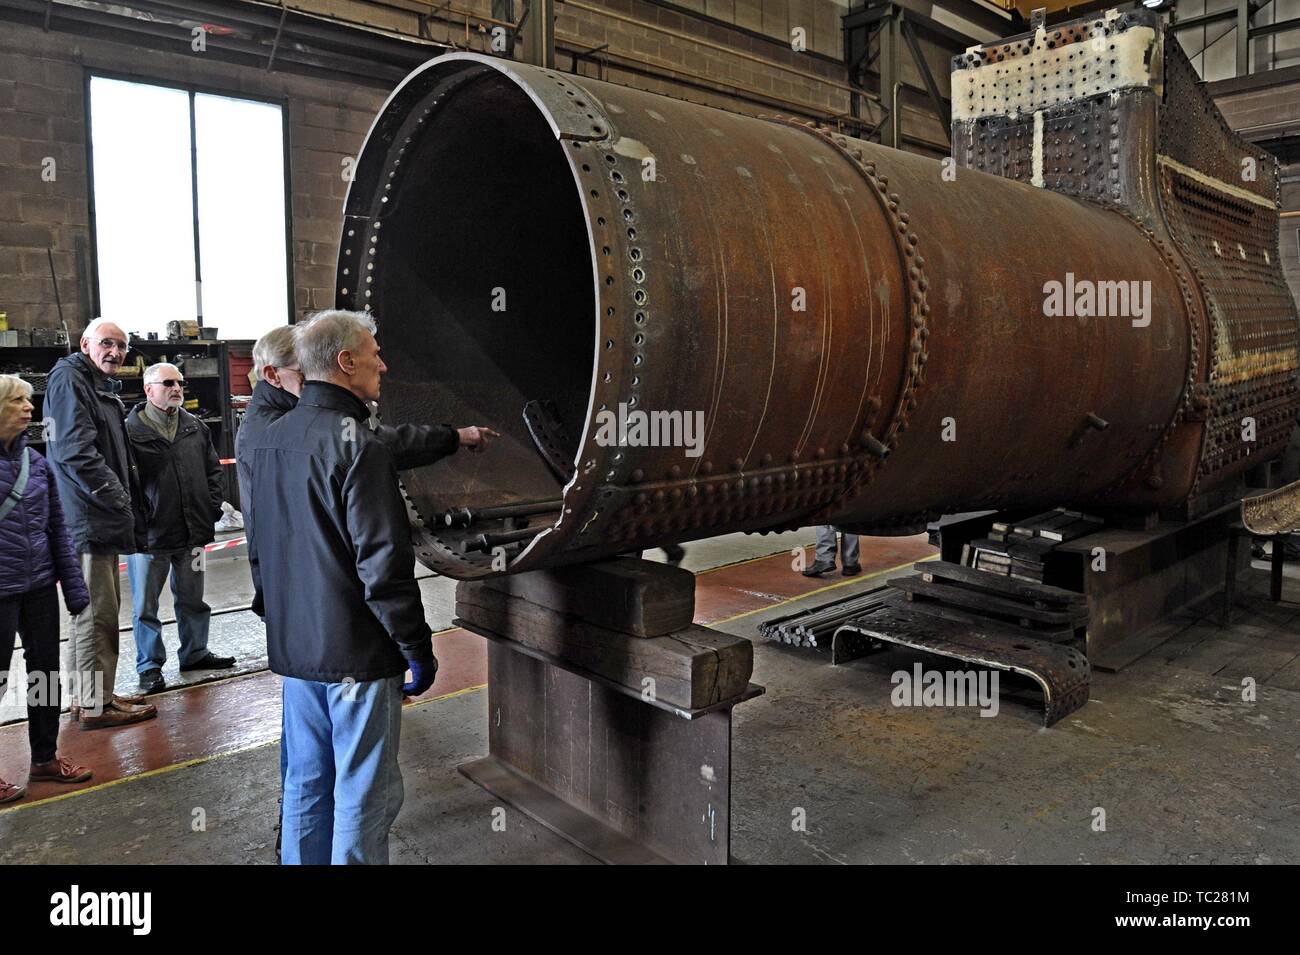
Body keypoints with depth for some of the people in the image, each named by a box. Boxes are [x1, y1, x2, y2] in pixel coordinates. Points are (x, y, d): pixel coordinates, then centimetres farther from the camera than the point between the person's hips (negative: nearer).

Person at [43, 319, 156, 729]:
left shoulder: (105, 388, 21)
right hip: (87, 519, -10)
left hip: (102, 520, 10)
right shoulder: (68, 380, -10)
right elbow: (75, 451, -21)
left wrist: (131, 508, 15)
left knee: (98, 609, 16)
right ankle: (96, 704, 3)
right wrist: (117, 497, -16)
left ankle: (86, 695, 27)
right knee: (97, 613, -5)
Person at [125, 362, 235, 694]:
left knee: (193, 599, 18)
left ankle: (195, 652, 33)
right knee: (146, 606, 5)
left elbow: (213, 469, 15)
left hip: (192, 533, 5)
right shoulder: (130, 430, -9)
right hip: (149, 534, -5)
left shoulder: (196, 427, 8)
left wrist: (213, 506, 5)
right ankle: (150, 666, 17)